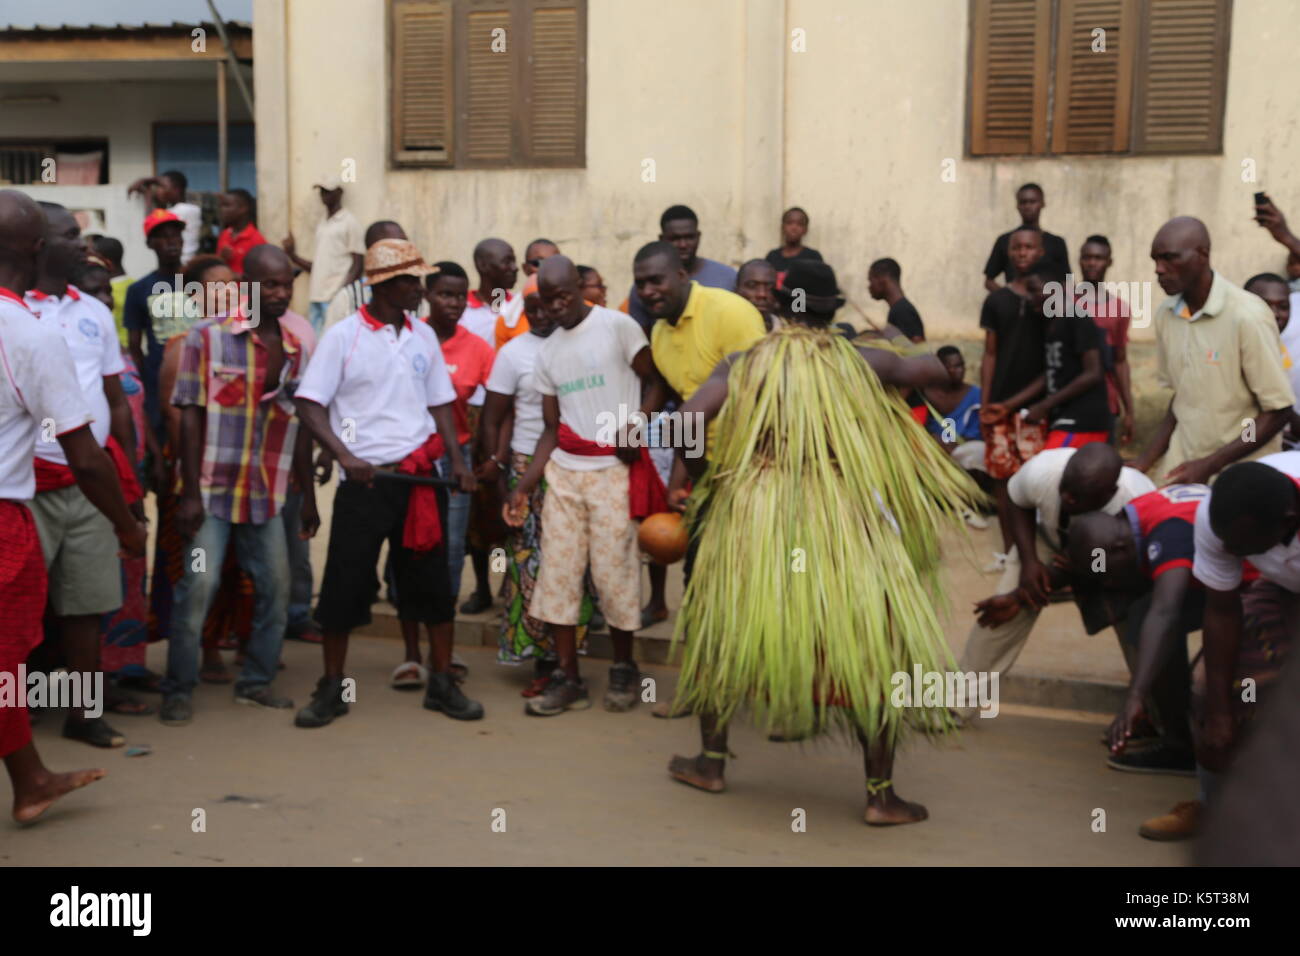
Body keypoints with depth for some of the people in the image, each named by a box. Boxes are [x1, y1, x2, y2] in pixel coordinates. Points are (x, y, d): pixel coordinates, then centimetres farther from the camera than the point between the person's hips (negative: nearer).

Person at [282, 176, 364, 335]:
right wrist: (292, 255, 8)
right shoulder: (321, 225, 20)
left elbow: (357, 266, -6)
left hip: (336, 298, -7)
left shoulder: (349, 223, -1)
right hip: (316, 297, 7)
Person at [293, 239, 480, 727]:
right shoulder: (343, 336, -5)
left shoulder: (423, 335, 8)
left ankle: (441, 682, 20)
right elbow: (309, 404, -8)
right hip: (365, 479, -4)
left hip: (420, 475, 4)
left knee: (433, 581, 8)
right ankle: (332, 688, 17)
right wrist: (344, 455, -21)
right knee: (345, 585, 2)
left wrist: (457, 460, 0)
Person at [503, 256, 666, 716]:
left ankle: (624, 669, 16)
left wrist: (634, 425, -18)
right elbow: (552, 429, 12)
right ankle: (567, 679, 10)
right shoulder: (547, 354, 12)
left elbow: (654, 382, -1)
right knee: (557, 572, 2)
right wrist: (523, 487, 4)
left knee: (613, 570, -3)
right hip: (564, 471, 5)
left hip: (614, 470, -5)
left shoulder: (617, 326, -3)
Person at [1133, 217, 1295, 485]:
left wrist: (1211, 465, -18)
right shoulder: (1164, 314, 1)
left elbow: (1278, 411, -14)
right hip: (1182, 467, 5)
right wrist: (1143, 462, 2)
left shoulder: (1247, 316, -17)